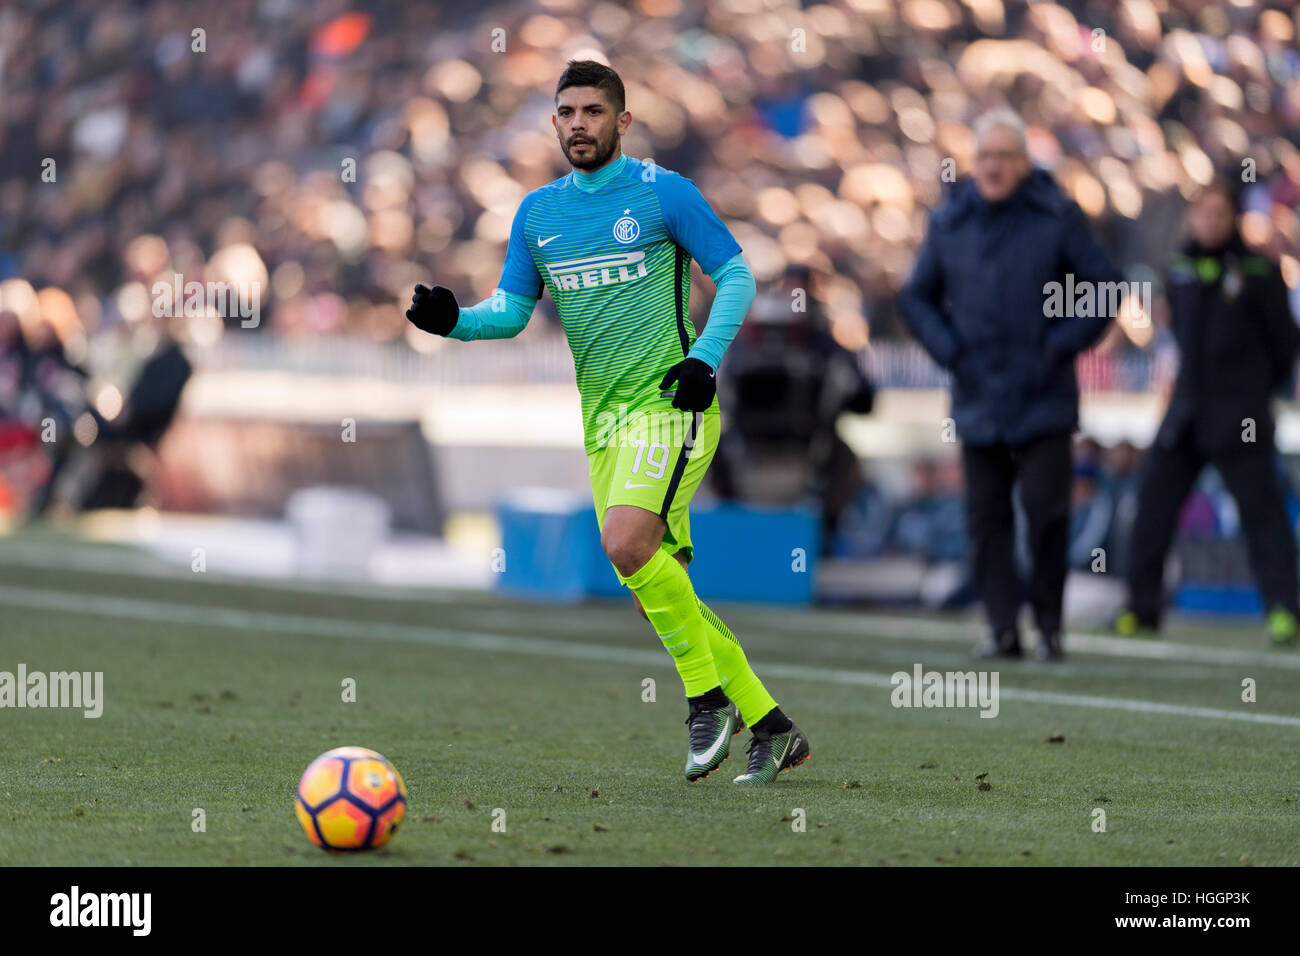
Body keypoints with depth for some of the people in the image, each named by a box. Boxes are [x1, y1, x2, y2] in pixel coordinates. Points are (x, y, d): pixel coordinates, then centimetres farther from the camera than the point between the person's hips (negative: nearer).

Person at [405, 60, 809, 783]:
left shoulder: (663, 192, -4)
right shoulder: (537, 212, 12)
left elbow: (736, 275, -1)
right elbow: (511, 310, 14)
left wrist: (706, 357, -14)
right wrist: (453, 320, -6)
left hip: (670, 405, -6)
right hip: (605, 422, 6)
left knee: (626, 540, -28)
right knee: (659, 592, 5)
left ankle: (709, 697, -11)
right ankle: (772, 729, 16)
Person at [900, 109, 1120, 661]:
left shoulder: (1058, 218, -1)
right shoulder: (949, 223, 7)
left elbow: (1103, 287, 1)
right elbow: (916, 297, 15)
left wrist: (1062, 346, -7)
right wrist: (949, 350, 2)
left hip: (1043, 401, -3)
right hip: (977, 398, 3)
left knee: (1045, 508, -9)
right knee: (986, 516, 0)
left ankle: (1049, 622, 6)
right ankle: (1003, 628, 4)